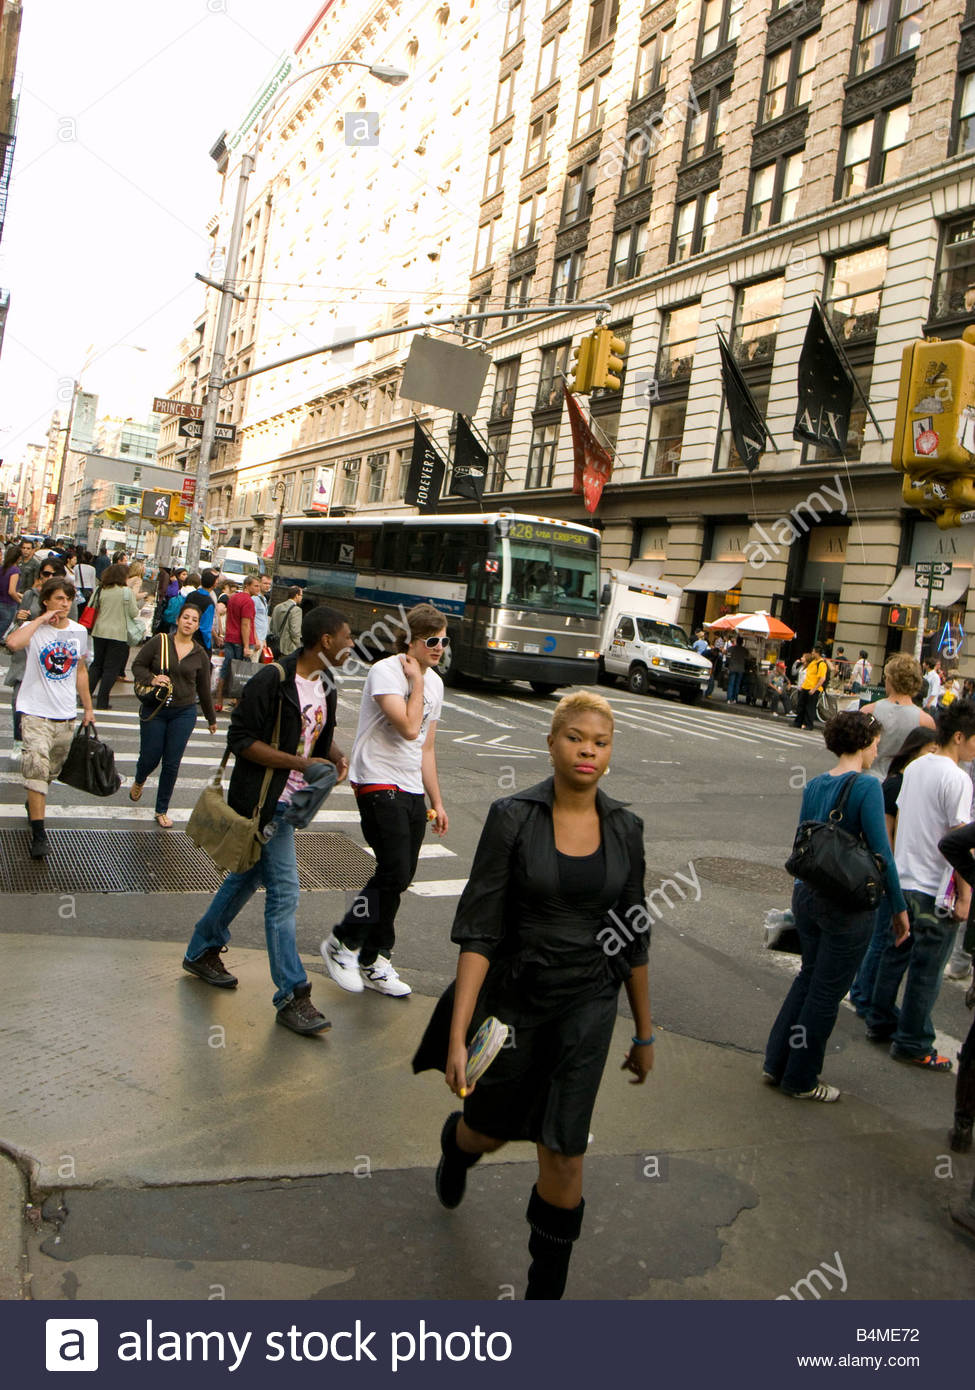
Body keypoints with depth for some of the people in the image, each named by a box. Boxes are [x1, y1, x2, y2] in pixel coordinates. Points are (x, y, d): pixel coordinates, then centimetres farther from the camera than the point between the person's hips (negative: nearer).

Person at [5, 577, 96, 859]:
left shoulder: (79, 632, 7)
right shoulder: (34, 629, -8)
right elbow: (13, 643, -32)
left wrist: (88, 708, 18)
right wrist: (41, 620, -22)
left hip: (66, 716, 5)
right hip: (36, 712, -5)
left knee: (51, 771, 17)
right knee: (37, 766, -16)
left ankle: (33, 804, 44)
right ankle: (38, 832, -12)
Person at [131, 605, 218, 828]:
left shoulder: (200, 655, 3)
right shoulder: (158, 642, -3)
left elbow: (203, 689, 13)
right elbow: (137, 665, 2)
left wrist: (211, 718, 19)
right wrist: (152, 679, -18)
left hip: (184, 713, 1)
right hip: (154, 711, -1)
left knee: (172, 764, 1)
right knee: (149, 758, 4)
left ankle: (162, 810, 17)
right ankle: (139, 782, 42)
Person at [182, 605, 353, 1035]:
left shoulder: (326, 685, 9)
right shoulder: (272, 681, -18)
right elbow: (241, 739, -19)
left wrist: (337, 755, 2)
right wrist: (301, 763, -25)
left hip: (290, 802, 9)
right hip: (264, 803, -9)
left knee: (248, 876, 21)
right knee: (284, 892, -8)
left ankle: (202, 951, 39)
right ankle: (292, 996, -1)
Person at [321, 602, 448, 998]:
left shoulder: (434, 682, 13)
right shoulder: (386, 672, -12)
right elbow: (409, 728, -25)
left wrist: (436, 801, 18)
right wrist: (417, 683, -13)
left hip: (412, 791, 8)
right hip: (378, 786, -8)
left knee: (399, 879, 8)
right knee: (394, 873, -14)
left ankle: (373, 962, 20)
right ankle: (342, 943, 5)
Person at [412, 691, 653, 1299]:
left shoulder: (625, 828, -3)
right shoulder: (513, 817, -13)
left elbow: (634, 936, 7)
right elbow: (479, 931, -14)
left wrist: (645, 1033, 12)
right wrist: (458, 1033, -20)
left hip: (586, 1004, 1)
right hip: (512, 998, -1)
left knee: (563, 1152, -5)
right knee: (489, 1130, 19)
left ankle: (547, 1288, 19)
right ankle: (456, 1142, 58)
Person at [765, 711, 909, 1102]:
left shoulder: (814, 785, 5)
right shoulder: (867, 786, -16)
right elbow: (881, 851, -17)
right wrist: (899, 907, -9)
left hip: (807, 894, 7)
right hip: (847, 905, -7)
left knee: (810, 976, 22)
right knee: (827, 991, 8)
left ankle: (776, 1063, 28)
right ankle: (800, 1080, 21)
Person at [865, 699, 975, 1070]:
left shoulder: (915, 768, 7)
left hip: (902, 882, 8)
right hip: (934, 890, -8)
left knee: (895, 955, 19)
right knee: (926, 970, 4)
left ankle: (880, 1022, 31)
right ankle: (912, 1043, 13)